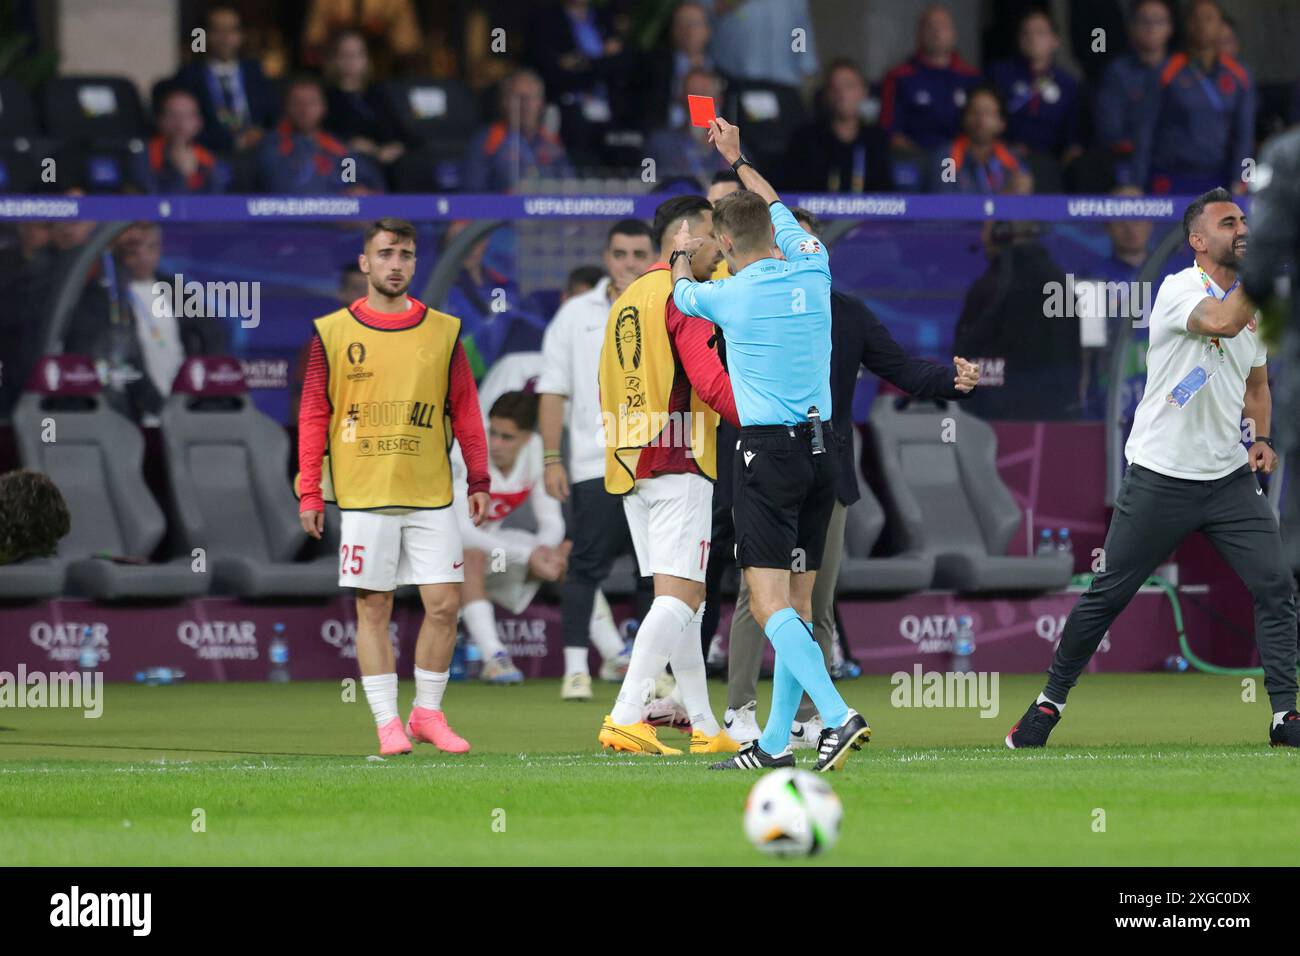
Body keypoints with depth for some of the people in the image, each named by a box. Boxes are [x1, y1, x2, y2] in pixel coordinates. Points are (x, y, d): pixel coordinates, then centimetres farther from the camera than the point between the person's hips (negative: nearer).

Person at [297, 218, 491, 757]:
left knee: (444, 603, -3)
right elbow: (313, 415, 4)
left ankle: (428, 713, 12)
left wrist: (478, 482, 5)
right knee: (373, 609, 0)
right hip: (364, 498, -1)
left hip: (432, 496, 1)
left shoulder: (443, 332, 7)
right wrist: (309, 491, -1)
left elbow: (465, 409, 10)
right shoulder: (334, 333, 3)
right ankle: (387, 722, 5)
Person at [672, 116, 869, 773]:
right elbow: (779, 212, 27)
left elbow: (682, 293, 18)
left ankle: (838, 717, -28)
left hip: (768, 450, -6)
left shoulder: (730, 295, -7)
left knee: (770, 604, -11)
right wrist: (737, 160, 42)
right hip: (822, 447, 6)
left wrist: (682, 256, 40)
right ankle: (776, 743, 12)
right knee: (798, 603, 10)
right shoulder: (812, 270, 6)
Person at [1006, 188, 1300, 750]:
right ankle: (1050, 700, 16)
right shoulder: (1179, 290, -12)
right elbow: (1223, 321, -35)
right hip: (1161, 480, -5)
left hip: (1231, 478, 5)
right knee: (1108, 594, 2)